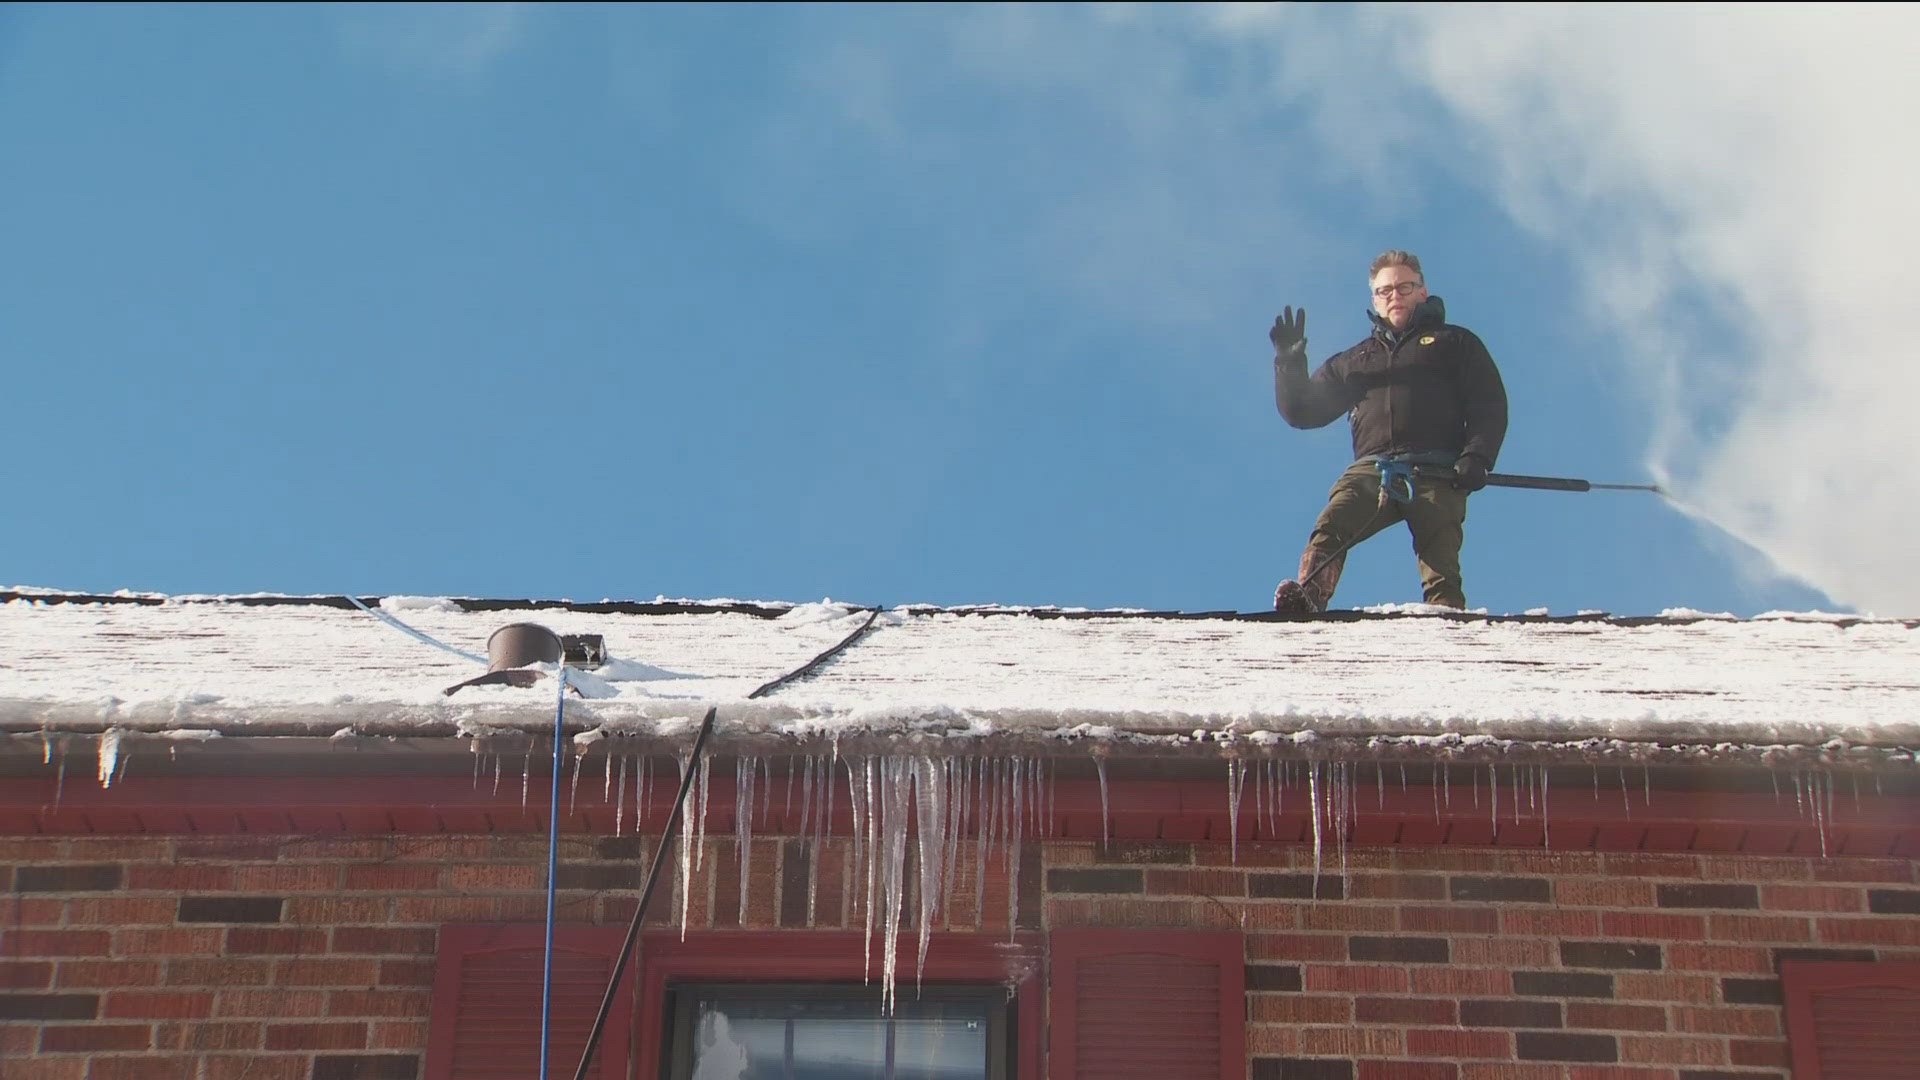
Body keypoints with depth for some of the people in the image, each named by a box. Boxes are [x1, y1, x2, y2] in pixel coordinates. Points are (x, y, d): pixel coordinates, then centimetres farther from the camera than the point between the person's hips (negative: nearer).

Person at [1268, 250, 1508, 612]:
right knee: (1329, 531, -28)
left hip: (1436, 473, -1)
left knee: (1440, 568, -20)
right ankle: (1304, 601, -47)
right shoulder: (1354, 361, 34)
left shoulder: (1454, 343, 25)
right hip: (1372, 470, 1)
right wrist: (1290, 365, 12)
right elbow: (1303, 412, 31)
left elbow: (1490, 406, 12)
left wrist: (1477, 457, -6)